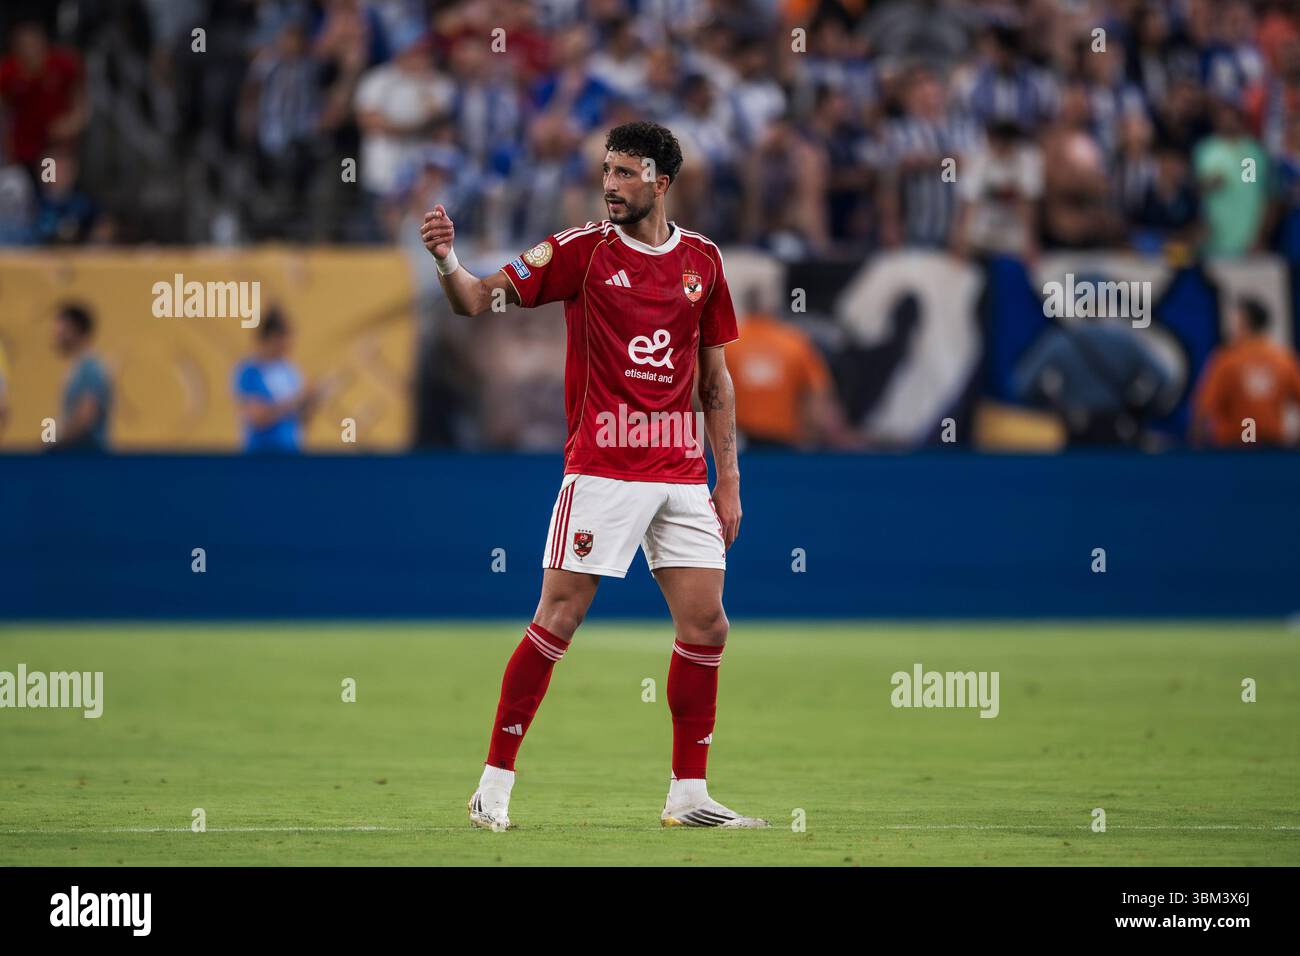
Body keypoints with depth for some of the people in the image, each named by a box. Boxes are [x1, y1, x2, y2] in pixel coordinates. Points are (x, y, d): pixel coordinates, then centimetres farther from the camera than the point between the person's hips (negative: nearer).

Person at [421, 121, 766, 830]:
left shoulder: (702, 259, 10)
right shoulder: (583, 250, -2)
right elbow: (479, 300, -7)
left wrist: (728, 477, 11)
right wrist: (448, 262, -29)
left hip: (681, 473, 4)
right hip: (601, 470, -4)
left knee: (706, 626, 1)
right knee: (558, 619, -7)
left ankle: (688, 794, 12)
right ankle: (494, 784, 0)